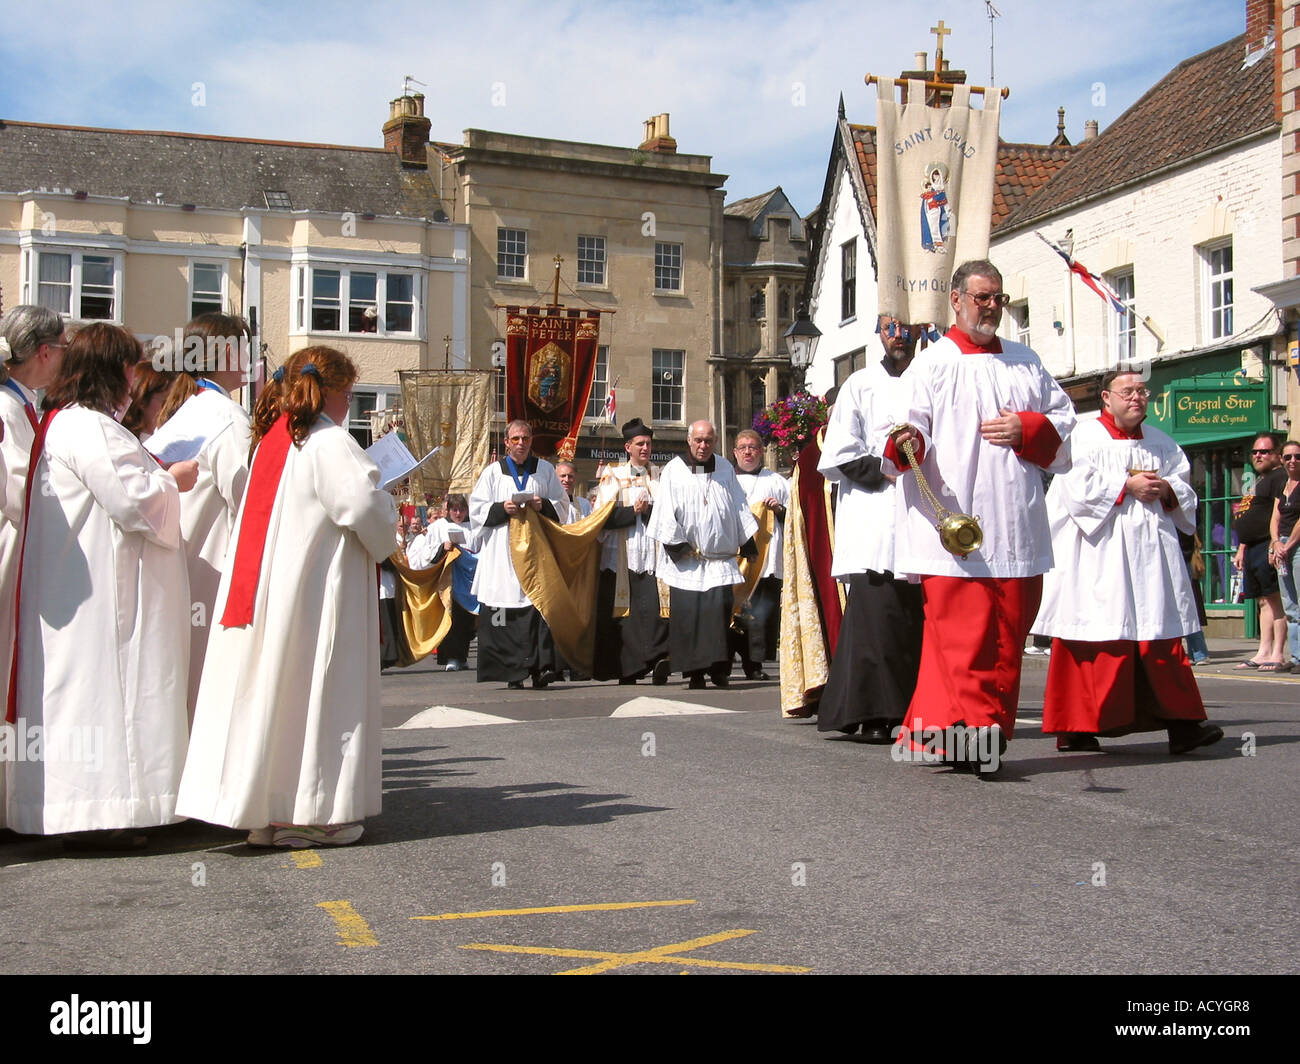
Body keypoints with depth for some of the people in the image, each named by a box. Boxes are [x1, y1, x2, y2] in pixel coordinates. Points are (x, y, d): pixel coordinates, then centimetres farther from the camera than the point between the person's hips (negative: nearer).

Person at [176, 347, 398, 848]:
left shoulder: (272, 438, 12)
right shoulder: (329, 443, -12)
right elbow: (364, 505, -21)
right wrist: (382, 542, 0)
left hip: (261, 592, 8)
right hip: (315, 594, -8)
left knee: (266, 692, 10)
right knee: (315, 695, 0)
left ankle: (264, 814, 17)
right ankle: (311, 814, 5)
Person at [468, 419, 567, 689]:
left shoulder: (545, 469, 15)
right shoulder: (493, 472, 13)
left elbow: (562, 503, 14)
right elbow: (476, 508, 8)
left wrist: (543, 505, -7)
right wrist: (502, 508, -9)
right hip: (502, 552, 0)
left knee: (540, 604, -13)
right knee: (506, 612, -6)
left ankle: (541, 666, -17)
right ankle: (512, 671, -3)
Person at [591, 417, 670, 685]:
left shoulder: (660, 476, 15)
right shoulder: (613, 476, 10)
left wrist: (648, 510, -9)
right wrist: (633, 512, -9)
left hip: (652, 555, 1)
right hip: (621, 555, -1)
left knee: (653, 607, -14)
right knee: (623, 611, -1)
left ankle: (658, 662, -18)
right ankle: (626, 671, 6)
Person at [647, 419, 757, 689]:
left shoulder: (725, 469, 12)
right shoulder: (673, 470, 3)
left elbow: (739, 509, 15)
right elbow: (667, 513, -1)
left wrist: (748, 545, 11)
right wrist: (677, 546, -8)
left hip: (720, 558, 2)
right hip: (686, 557, -1)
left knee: (719, 608, -10)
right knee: (687, 613, -5)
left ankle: (718, 668, -4)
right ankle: (695, 672, 1)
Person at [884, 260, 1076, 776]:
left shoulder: (1025, 362, 19)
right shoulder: (933, 363, 3)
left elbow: (1063, 417, 20)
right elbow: (904, 424, -7)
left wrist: (1026, 429, -1)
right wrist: (905, 441, -30)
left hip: (1015, 526, 5)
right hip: (952, 522, -5)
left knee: (1008, 630, 6)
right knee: (962, 629, -10)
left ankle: (992, 728, 16)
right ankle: (971, 730, -4)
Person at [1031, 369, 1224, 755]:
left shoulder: (1161, 443, 18)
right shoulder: (1083, 438, 1)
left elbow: (1185, 493, 18)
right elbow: (1078, 488, -11)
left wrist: (1166, 489, -3)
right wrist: (1128, 485, -11)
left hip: (1151, 553, 5)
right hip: (1099, 554, -5)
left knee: (1162, 638, 1)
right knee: (1099, 641, -5)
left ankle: (1180, 723, 1)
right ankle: (1073, 727, 1)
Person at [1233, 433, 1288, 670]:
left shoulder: (1279, 477, -6)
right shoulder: (1258, 480, 24)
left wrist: (1275, 545, -25)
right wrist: (1241, 549, 24)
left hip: (1268, 547, -10)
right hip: (1252, 549, 10)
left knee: (1275, 599, -9)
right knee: (1265, 602, 9)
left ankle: (1278, 654, -10)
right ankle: (1264, 652, 10)